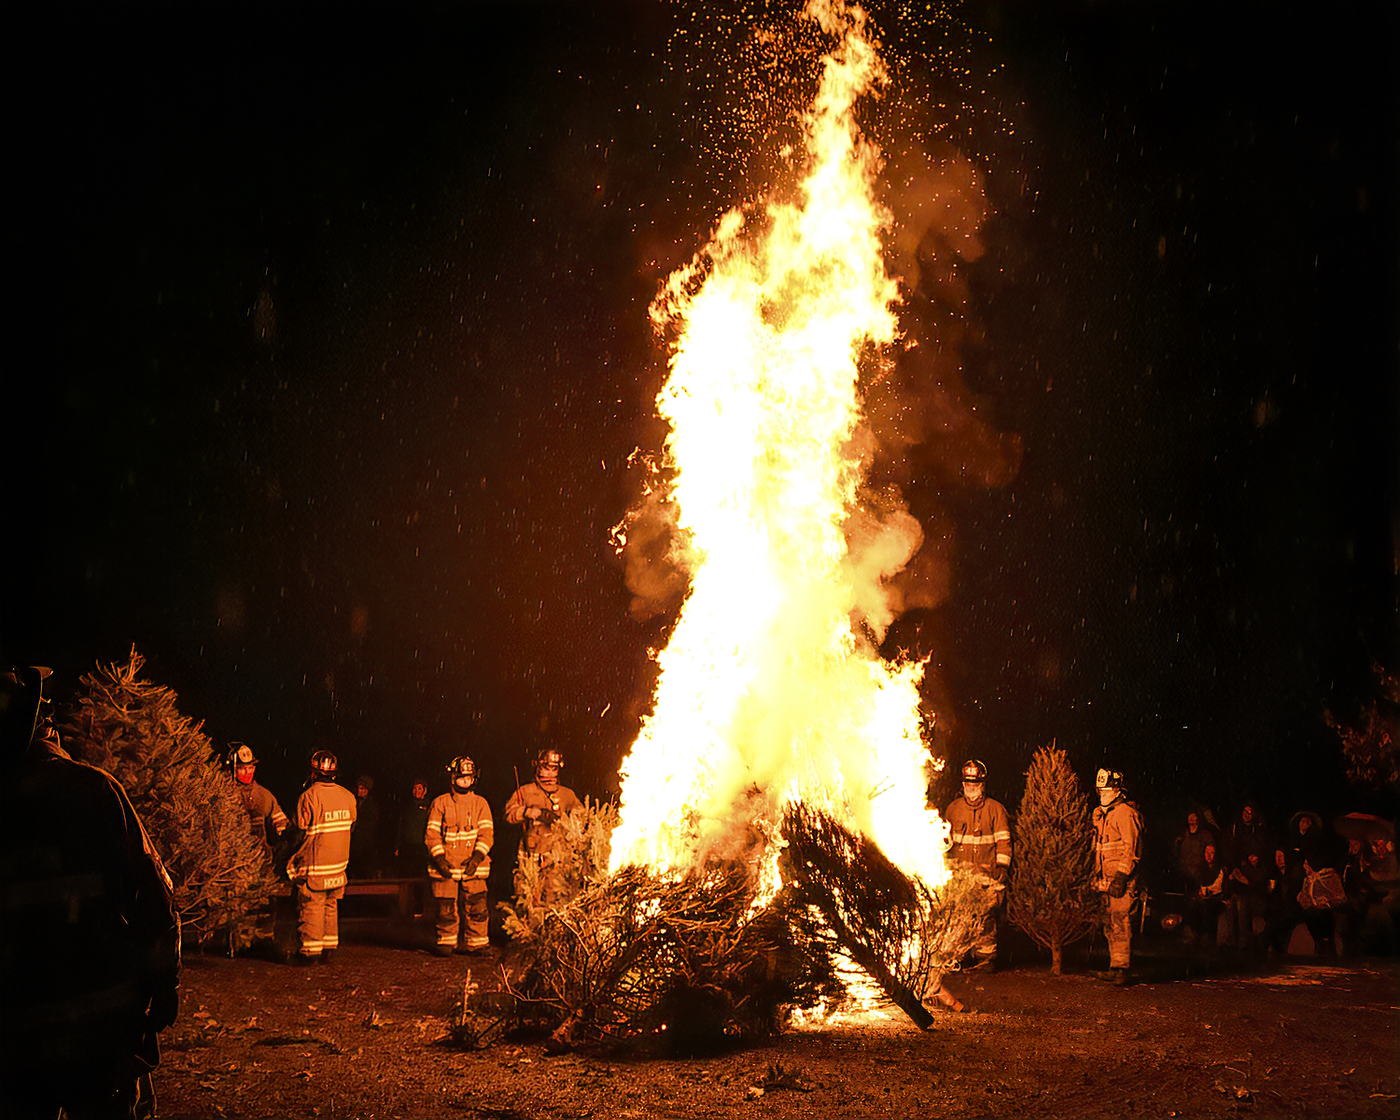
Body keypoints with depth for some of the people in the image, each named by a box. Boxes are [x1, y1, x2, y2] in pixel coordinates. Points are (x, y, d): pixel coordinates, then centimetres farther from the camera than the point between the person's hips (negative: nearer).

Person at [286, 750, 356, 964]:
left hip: (314, 866, -5)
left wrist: (294, 859, 0)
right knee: (331, 906, 15)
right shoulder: (348, 796, 1)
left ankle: (311, 951, 4)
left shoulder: (309, 796, -15)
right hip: (339, 865, 5)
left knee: (311, 906, 3)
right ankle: (330, 948, 17)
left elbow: (302, 833, -12)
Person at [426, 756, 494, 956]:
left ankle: (475, 943, 8)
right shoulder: (440, 803, 6)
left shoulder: (480, 803, 9)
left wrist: (477, 857, -10)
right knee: (446, 908, 0)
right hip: (446, 865, -1)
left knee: (477, 907, -4)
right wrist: (439, 858, -9)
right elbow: (431, 833, 3)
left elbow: (487, 833, 3)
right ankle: (446, 943, 15)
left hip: (473, 866, 1)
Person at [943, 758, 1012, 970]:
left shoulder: (995, 809, 7)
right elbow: (945, 839, 21)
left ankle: (986, 956, -4)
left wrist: (1002, 866, -3)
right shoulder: (954, 808, 14)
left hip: (986, 873, -2)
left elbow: (1003, 841, 7)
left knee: (986, 915, -10)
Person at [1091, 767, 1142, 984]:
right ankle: (1115, 967, 14)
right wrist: (1097, 874, 23)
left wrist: (1121, 877, -20)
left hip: (1122, 878, -9)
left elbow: (1130, 847, -15)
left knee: (1120, 922, -12)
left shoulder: (1125, 812, -10)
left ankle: (1122, 968, -13)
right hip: (1107, 878, 9)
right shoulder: (1100, 814, 18)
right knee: (1109, 924, 9)